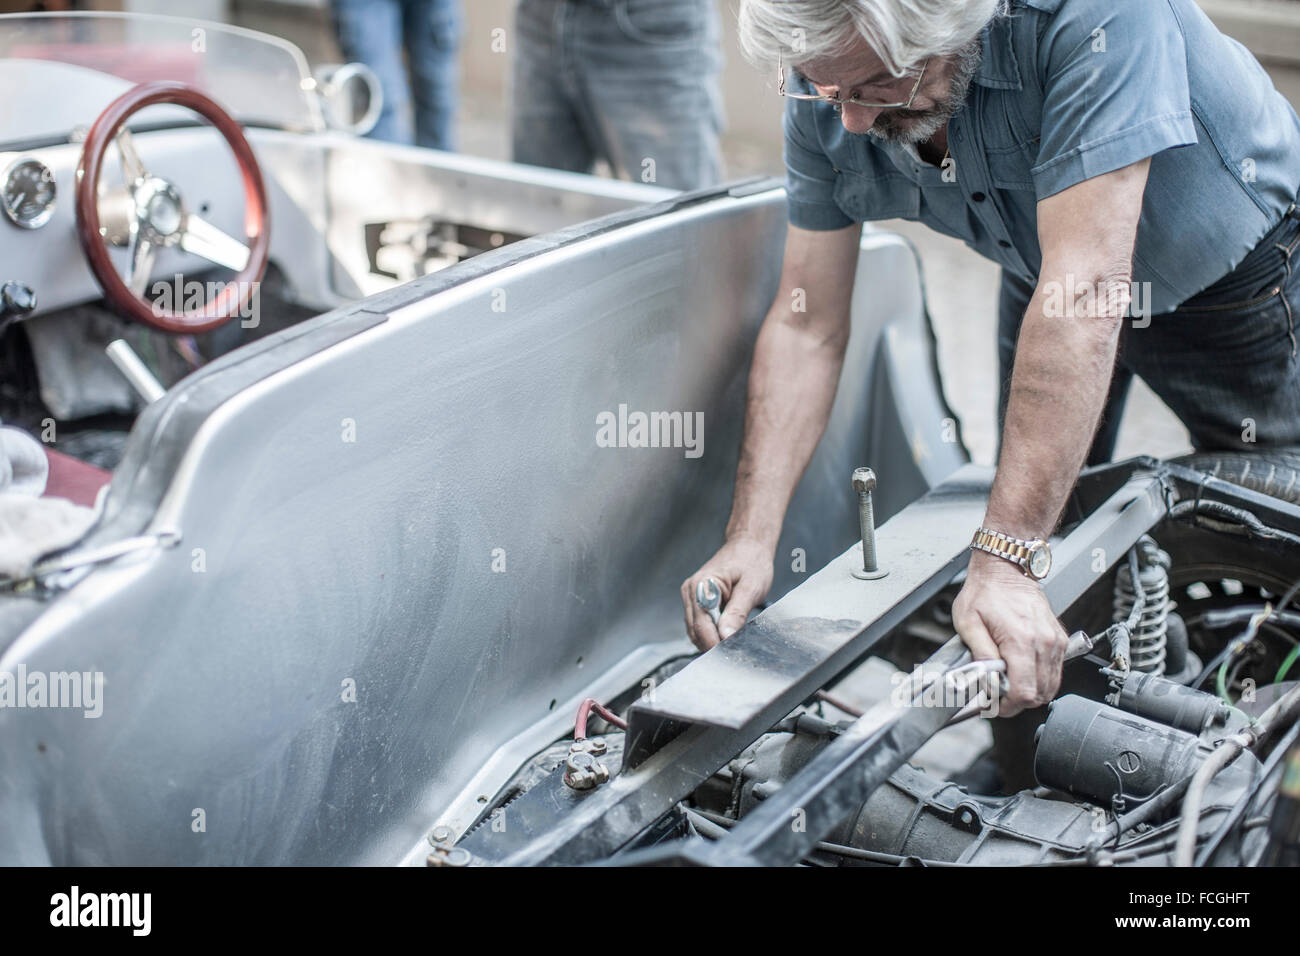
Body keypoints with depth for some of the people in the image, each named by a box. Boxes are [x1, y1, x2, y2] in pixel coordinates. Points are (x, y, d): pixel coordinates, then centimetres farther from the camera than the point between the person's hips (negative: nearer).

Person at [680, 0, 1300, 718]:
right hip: (1043, 273, 4)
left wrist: (1006, 561, -51)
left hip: (1226, 270, -4)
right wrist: (750, 537, -28)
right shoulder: (830, 92, -25)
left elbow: (1085, 291, -48)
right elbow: (805, 327, -19)